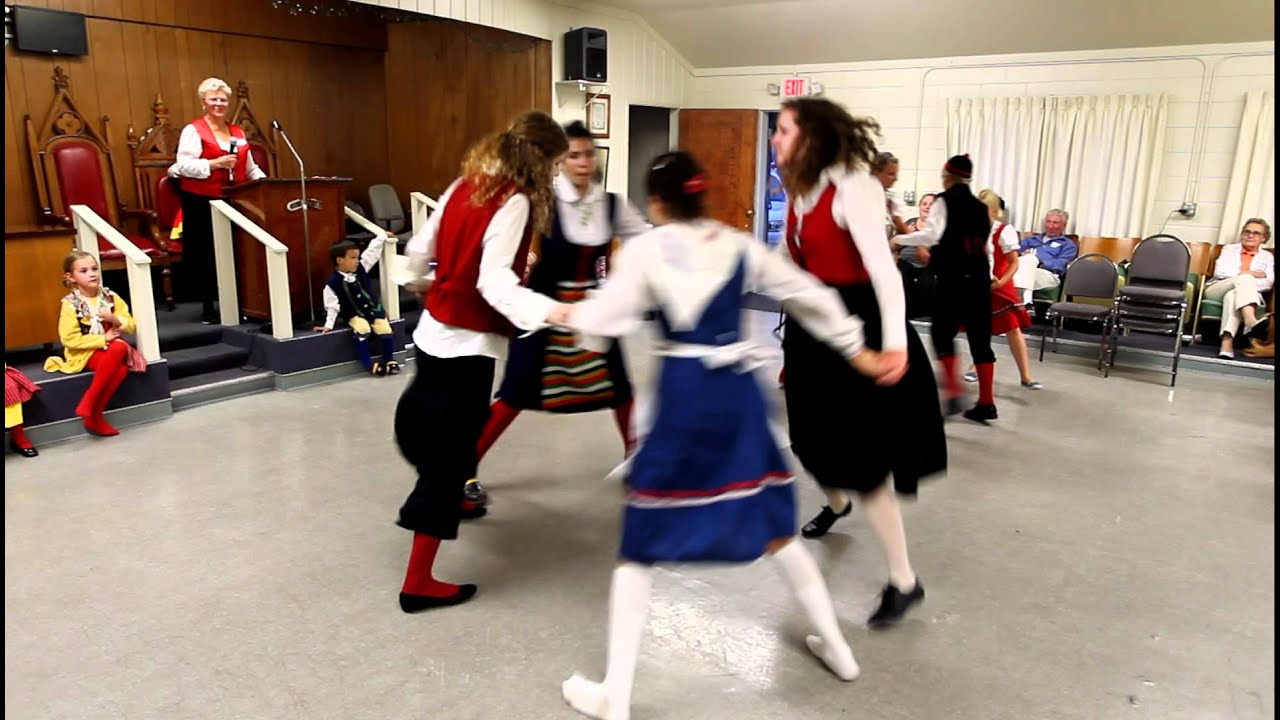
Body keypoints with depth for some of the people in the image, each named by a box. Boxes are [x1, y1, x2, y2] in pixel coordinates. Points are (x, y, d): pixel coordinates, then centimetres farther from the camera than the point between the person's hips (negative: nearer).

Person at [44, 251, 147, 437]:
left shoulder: (110, 297, 3)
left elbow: (132, 327, 5)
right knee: (118, 349, -34)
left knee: (123, 367, -30)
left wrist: (116, 320, -17)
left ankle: (94, 414, -17)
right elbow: (69, 339, -14)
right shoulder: (70, 304, -8)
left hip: (113, 349, 4)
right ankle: (90, 407, -24)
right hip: (84, 353, -4)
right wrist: (103, 339, -19)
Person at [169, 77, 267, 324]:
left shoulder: (238, 132, 17)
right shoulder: (193, 130, -3)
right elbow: (183, 165, -14)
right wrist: (214, 164, -23)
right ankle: (207, 306, 9)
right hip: (201, 202, -5)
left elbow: (250, 168, 21)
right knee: (205, 254, 1)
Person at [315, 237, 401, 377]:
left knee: (385, 329, -19)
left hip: (374, 309, 4)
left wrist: (381, 237, 12)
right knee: (362, 329, -33)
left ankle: (389, 360, 2)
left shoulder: (361, 268, -2)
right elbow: (332, 306, -10)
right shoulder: (333, 283, -12)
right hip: (354, 315, -4)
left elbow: (372, 252, 7)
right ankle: (369, 364, -22)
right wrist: (328, 324, -12)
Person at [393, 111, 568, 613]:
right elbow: (494, 280, -30)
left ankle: (448, 502, 53)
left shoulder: (467, 184, 6)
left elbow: (420, 248, 13)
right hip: (468, 344, -9)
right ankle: (419, 582, 8)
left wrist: (421, 279, 34)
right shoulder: (515, 200, -17)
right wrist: (547, 311, -44)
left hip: (434, 330, 9)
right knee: (450, 455, 0)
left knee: (432, 435, 28)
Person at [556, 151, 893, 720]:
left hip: (684, 394, -4)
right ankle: (835, 646, 37)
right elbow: (811, 296, 13)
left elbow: (607, 318, -4)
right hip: (738, 391, 4)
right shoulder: (740, 245, 10)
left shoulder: (645, 250, 0)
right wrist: (855, 350, 23)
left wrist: (566, 314, 17)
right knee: (771, 520, 23)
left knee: (642, 541, 6)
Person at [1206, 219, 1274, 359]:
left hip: (1242, 296, 0)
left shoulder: (1267, 256, 22)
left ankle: (1227, 341, -57)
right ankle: (1251, 321, -58)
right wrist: (1250, 274, -4)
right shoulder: (1229, 249, 21)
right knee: (1245, 278, -32)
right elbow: (1220, 272, 2)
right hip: (1217, 290, 0)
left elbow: (1268, 282, 4)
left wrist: (1246, 285, -14)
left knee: (1232, 295, -38)